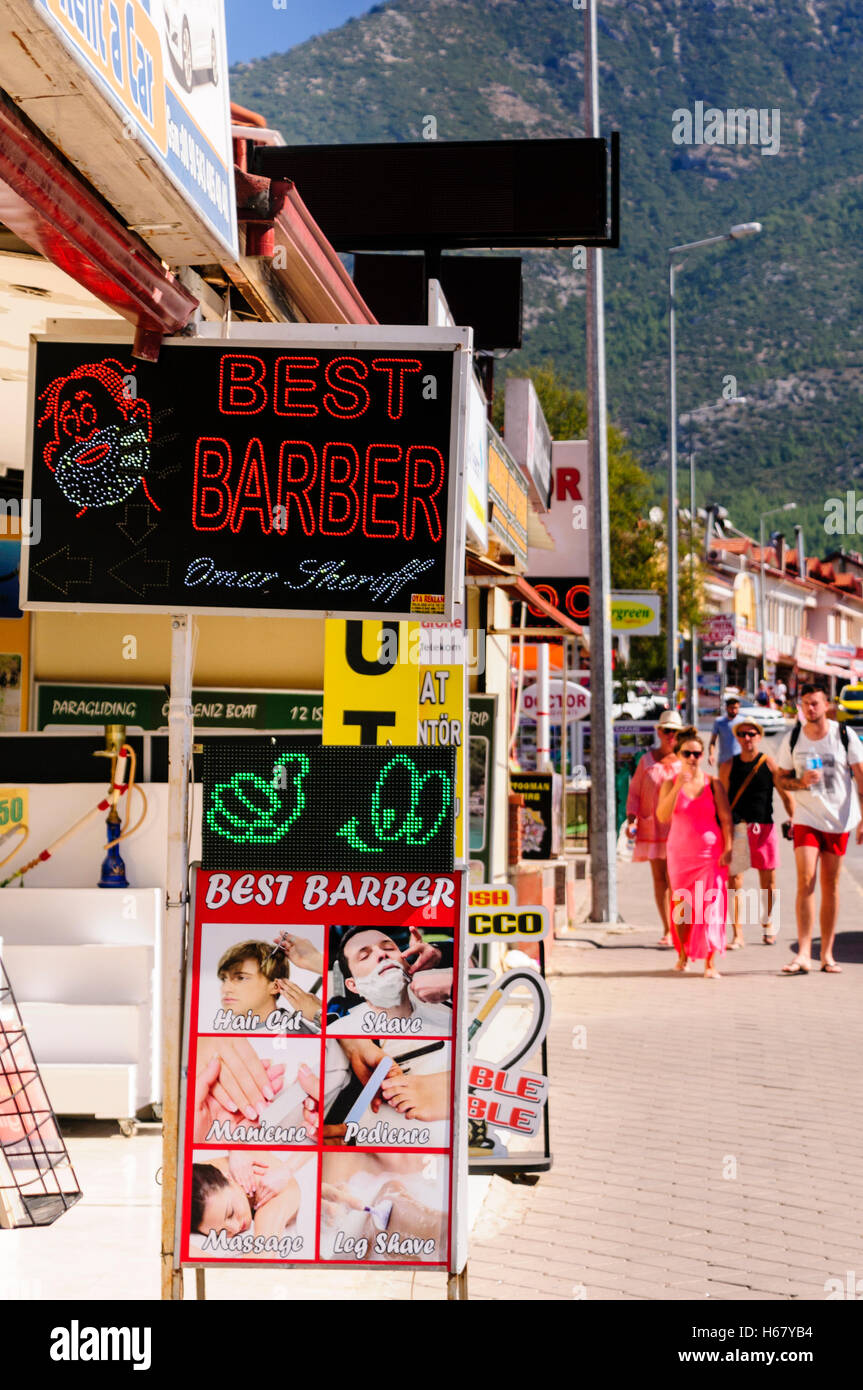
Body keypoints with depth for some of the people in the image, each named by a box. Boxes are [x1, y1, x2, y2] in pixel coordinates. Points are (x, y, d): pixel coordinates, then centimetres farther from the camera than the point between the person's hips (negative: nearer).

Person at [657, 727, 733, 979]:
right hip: (680, 852, 2)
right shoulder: (670, 784, 2)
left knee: (710, 905, -9)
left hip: (710, 852, -1)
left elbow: (726, 819, 0)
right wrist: (678, 787, -20)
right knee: (681, 904, 6)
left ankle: (710, 963, -8)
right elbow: (662, 816, -11)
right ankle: (683, 953, 27)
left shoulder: (713, 784, 1)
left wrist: (728, 849, -10)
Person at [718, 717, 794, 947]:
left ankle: (768, 922, 33)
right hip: (735, 829, 1)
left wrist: (792, 818, -13)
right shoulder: (728, 766, 7)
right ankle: (737, 934, -1)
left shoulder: (770, 764, 2)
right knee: (733, 881, -5)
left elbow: (785, 794, 2)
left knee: (767, 880, 8)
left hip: (764, 827, -1)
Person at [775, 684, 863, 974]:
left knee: (831, 886, 5)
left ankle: (827, 954, 13)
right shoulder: (792, 738, 2)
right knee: (805, 881, -13)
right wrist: (800, 782, -13)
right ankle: (803, 954, -13)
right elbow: (782, 778, 10)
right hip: (806, 818, 0)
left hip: (839, 819, 0)